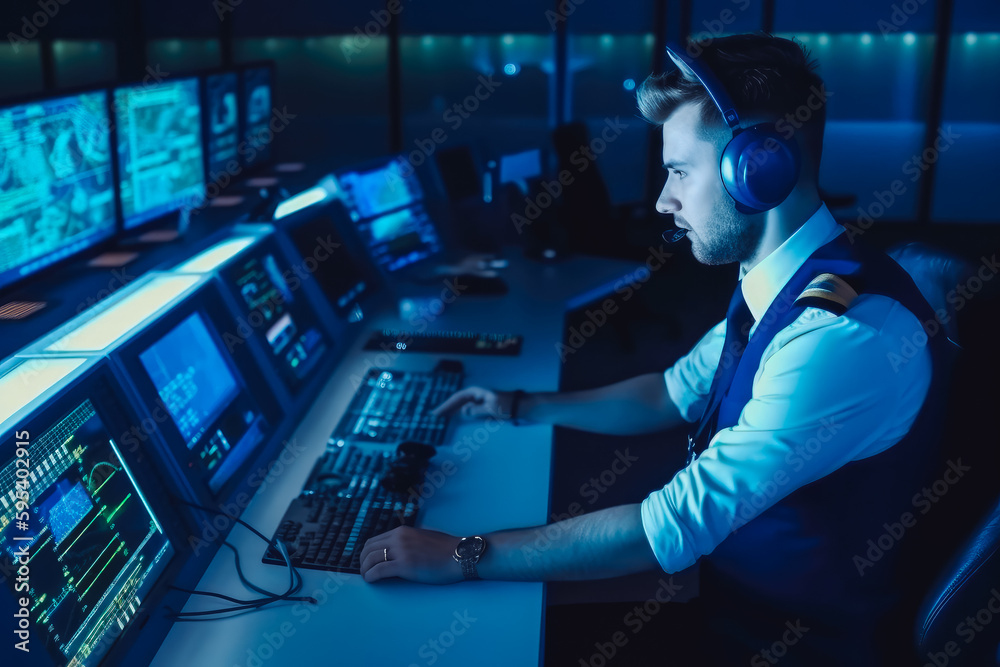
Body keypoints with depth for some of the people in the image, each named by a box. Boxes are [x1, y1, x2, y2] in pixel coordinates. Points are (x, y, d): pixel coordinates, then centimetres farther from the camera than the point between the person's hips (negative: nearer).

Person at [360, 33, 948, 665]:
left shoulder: (848, 332, -31)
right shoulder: (773, 284, -1)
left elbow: (677, 526, -32)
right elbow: (677, 393, 13)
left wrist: (464, 556, -26)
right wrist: (523, 408, 8)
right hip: (725, 589, 7)